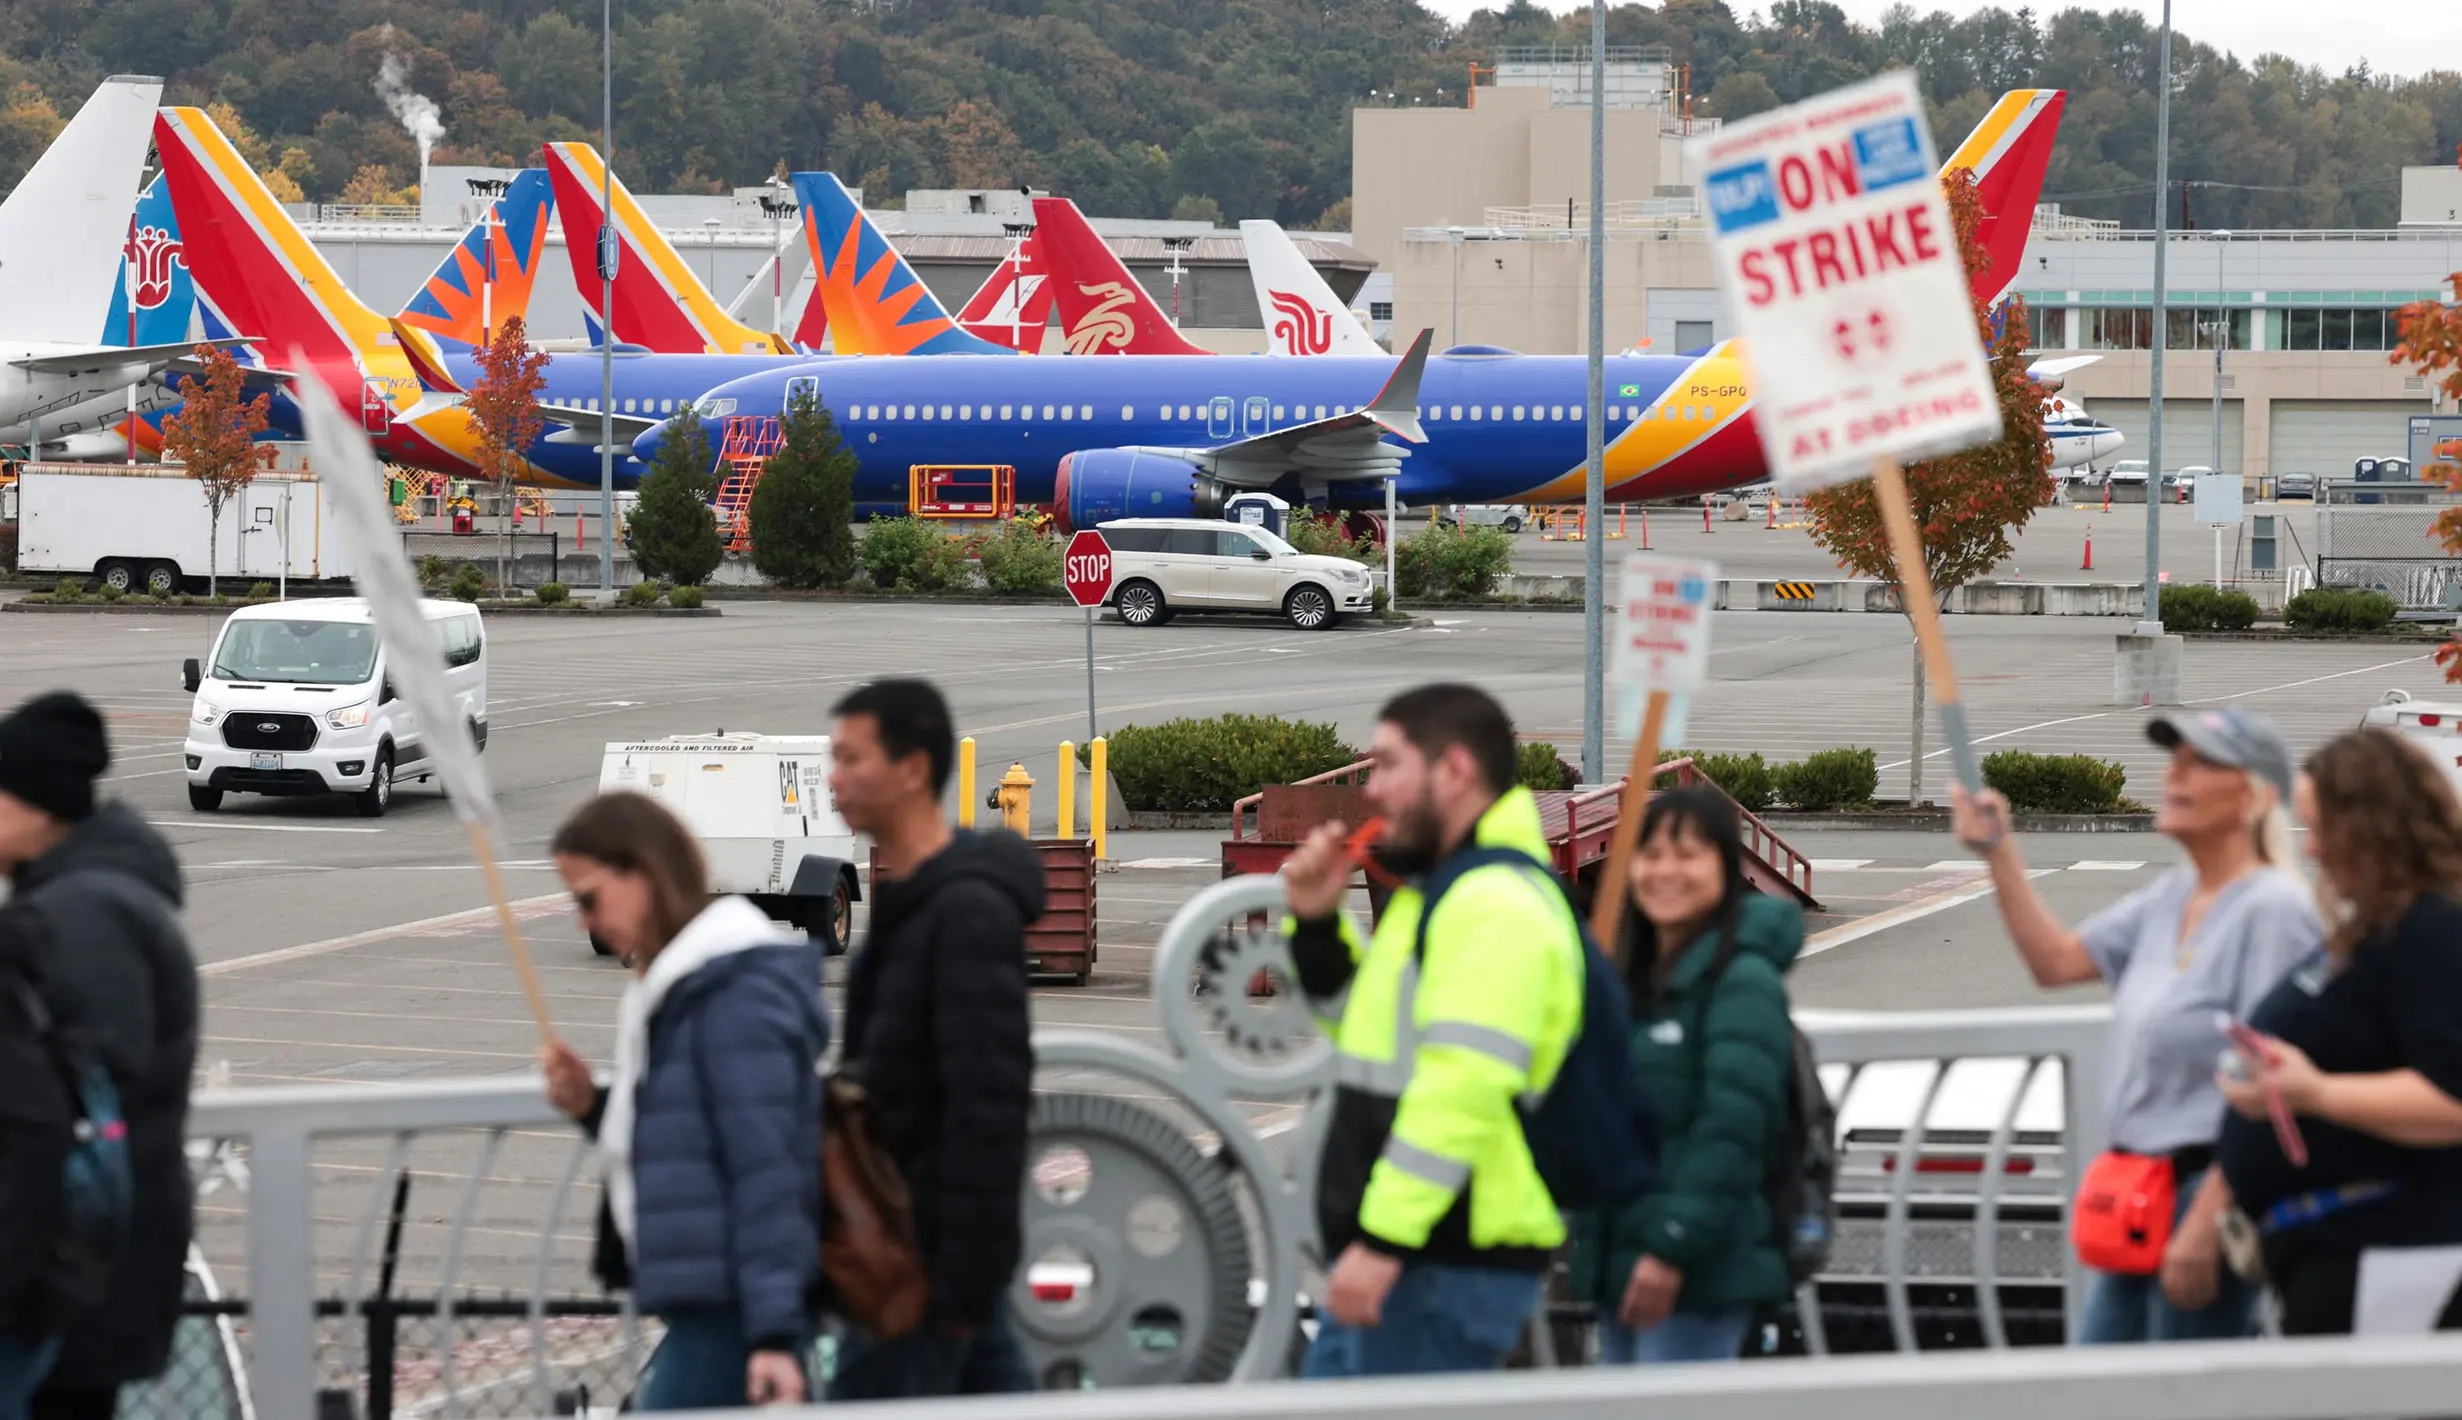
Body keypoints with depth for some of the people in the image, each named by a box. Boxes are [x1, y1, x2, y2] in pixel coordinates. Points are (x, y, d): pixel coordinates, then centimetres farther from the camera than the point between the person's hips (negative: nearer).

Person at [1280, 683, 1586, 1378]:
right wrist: (1317, 924, 15)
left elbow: (1462, 1087, -25)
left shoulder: (1498, 904, -16)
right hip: (1396, 1255, 11)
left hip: (1449, 1265, -11)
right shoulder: (1450, 891, 19)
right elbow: (1375, 1025, 32)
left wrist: (1385, 1240, -27)